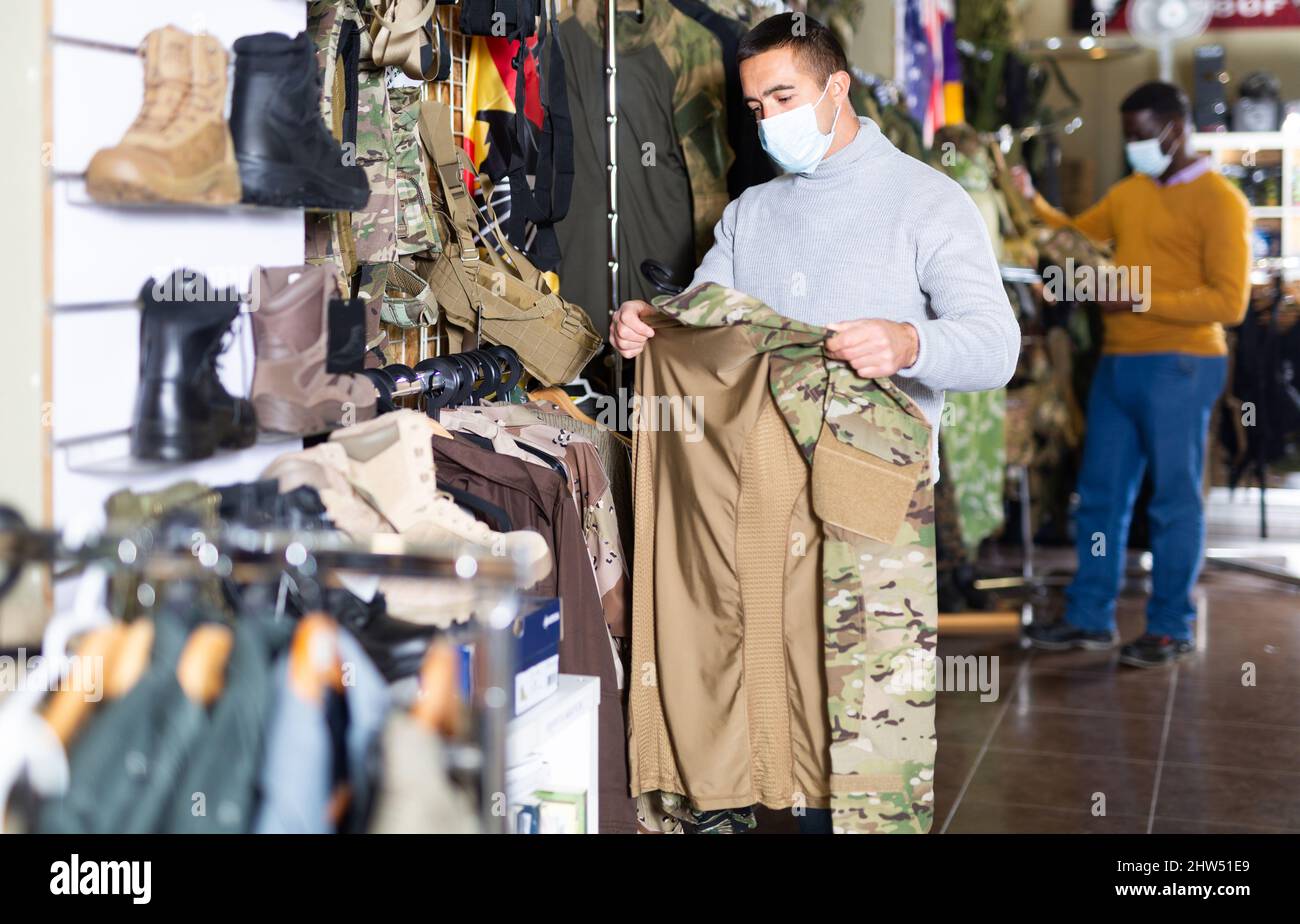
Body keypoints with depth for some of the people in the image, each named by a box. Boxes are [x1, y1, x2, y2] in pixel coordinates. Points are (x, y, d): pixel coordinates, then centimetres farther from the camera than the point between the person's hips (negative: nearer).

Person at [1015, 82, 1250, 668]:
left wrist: (1142, 299, -18)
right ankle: (1089, 618, 20)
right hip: (1117, 363, 7)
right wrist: (1030, 201, 10)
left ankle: (1171, 628, 11)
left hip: (1179, 367, -7)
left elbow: (1228, 302, -12)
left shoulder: (1219, 201, -6)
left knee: (1174, 500, 1)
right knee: (1101, 496, 10)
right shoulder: (1128, 193, 15)